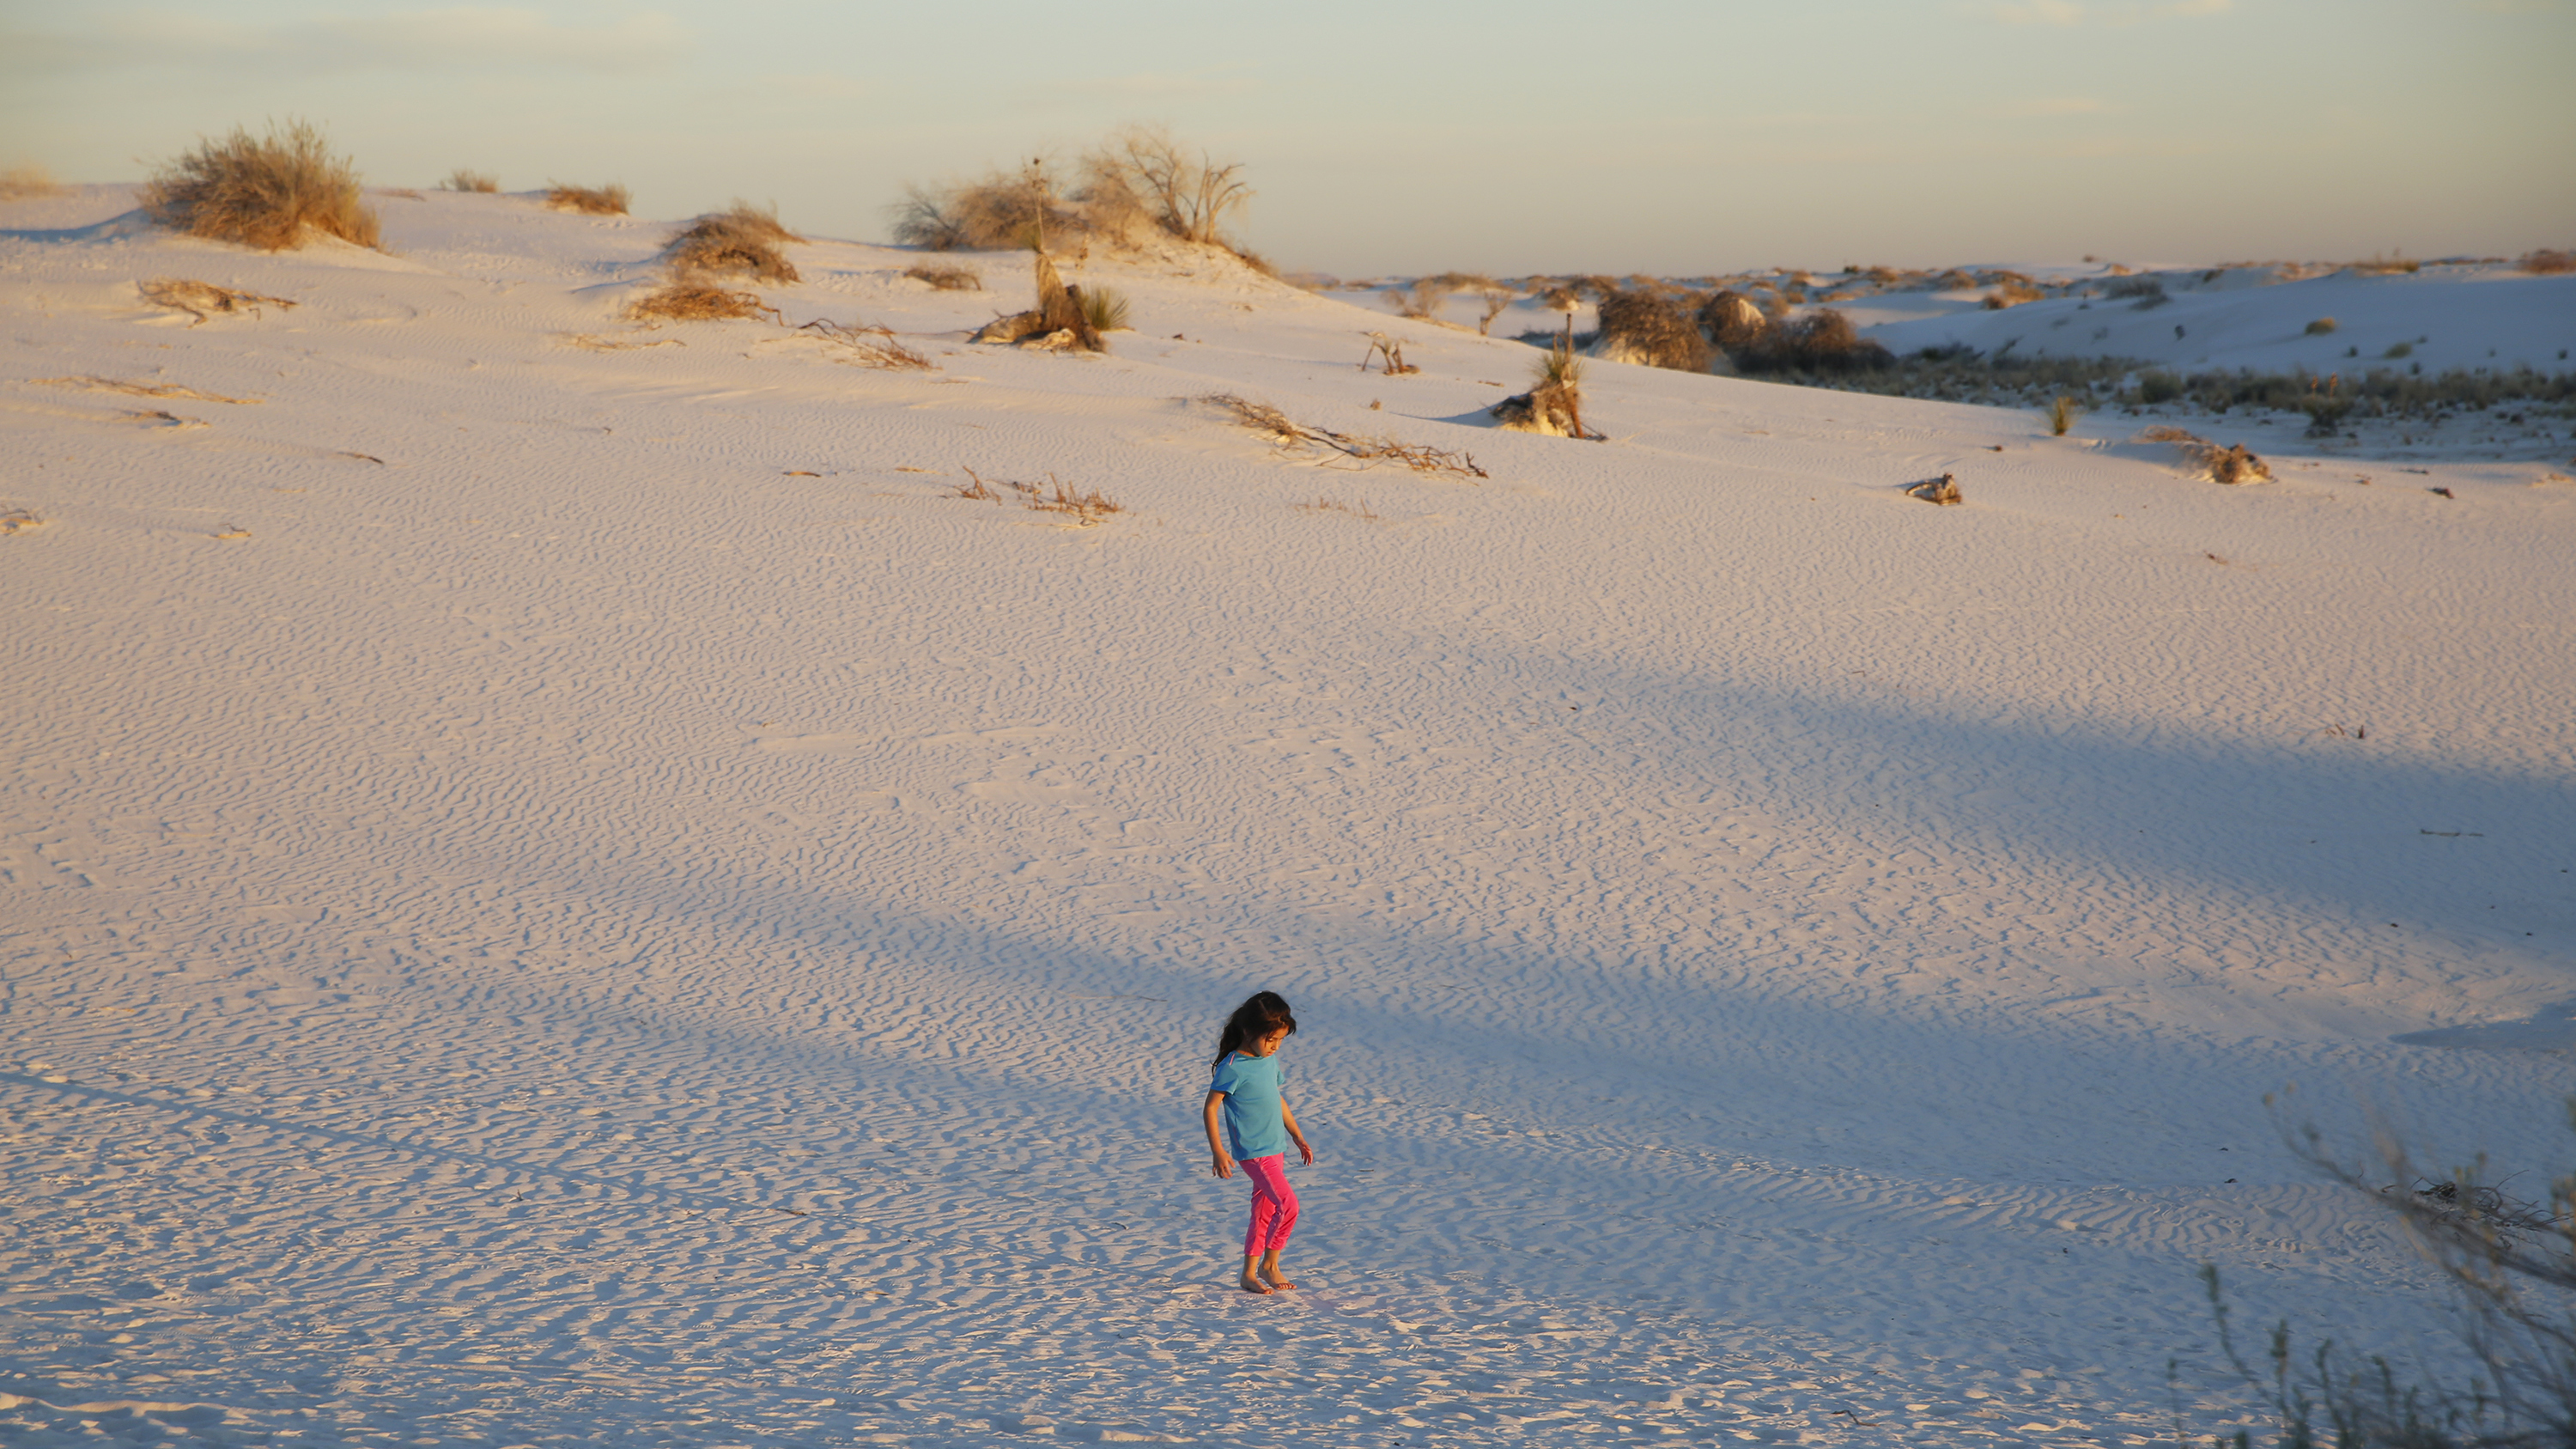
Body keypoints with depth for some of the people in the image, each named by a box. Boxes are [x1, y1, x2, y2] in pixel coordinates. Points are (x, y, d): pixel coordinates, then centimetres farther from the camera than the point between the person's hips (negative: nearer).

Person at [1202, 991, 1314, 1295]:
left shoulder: (1271, 1061, 9)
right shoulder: (1233, 1067, -15)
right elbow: (1210, 1108, -13)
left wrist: (1298, 1138, 24)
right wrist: (1217, 1151, -18)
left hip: (1275, 1150, 8)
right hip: (1254, 1152, -8)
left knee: (1264, 1213, 11)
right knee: (1288, 1204, -15)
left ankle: (1250, 1274, 19)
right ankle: (1269, 1264, 1)